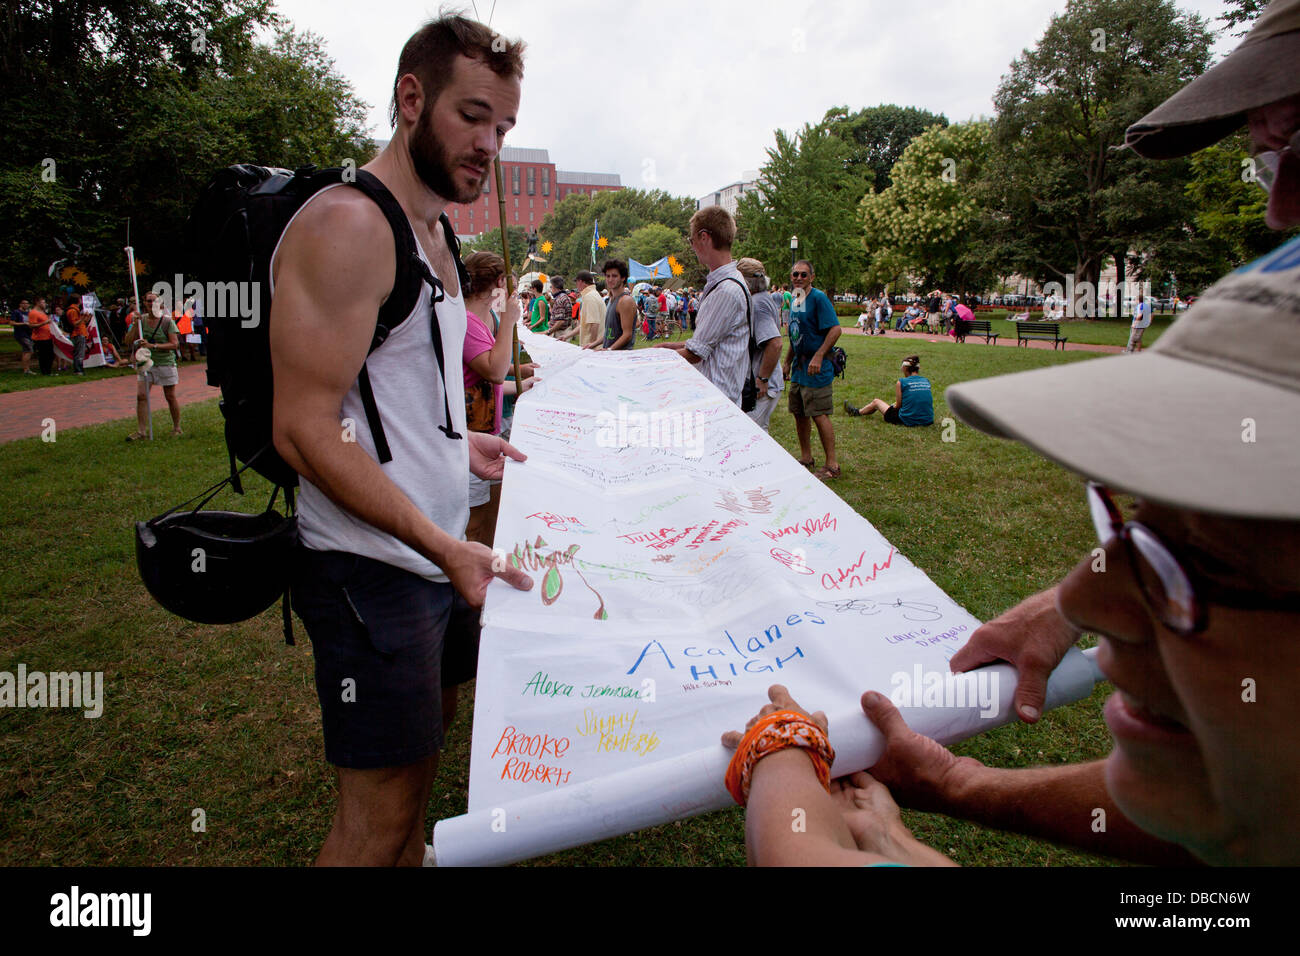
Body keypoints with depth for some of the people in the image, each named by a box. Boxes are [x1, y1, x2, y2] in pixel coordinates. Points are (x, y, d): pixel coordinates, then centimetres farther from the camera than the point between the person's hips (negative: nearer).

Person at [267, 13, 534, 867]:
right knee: (379, 809, 2)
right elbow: (306, 429, -22)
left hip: (437, 549, 10)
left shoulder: (432, 233, 13)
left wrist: (460, 444, 11)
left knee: (428, 735, 24)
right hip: (372, 565, -9)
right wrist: (445, 547, -25)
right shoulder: (347, 225, -17)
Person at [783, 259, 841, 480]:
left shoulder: (818, 298, -12)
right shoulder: (794, 301, 14)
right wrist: (787, 364, 22)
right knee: (799, 414, 14)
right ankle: (806, 458, 28)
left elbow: (835, 330, -19)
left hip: (817, 370, -9)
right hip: (799, 369, 9)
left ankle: (832, 465, 0)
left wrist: (818, 356, -25)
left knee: (819, 415, -8)